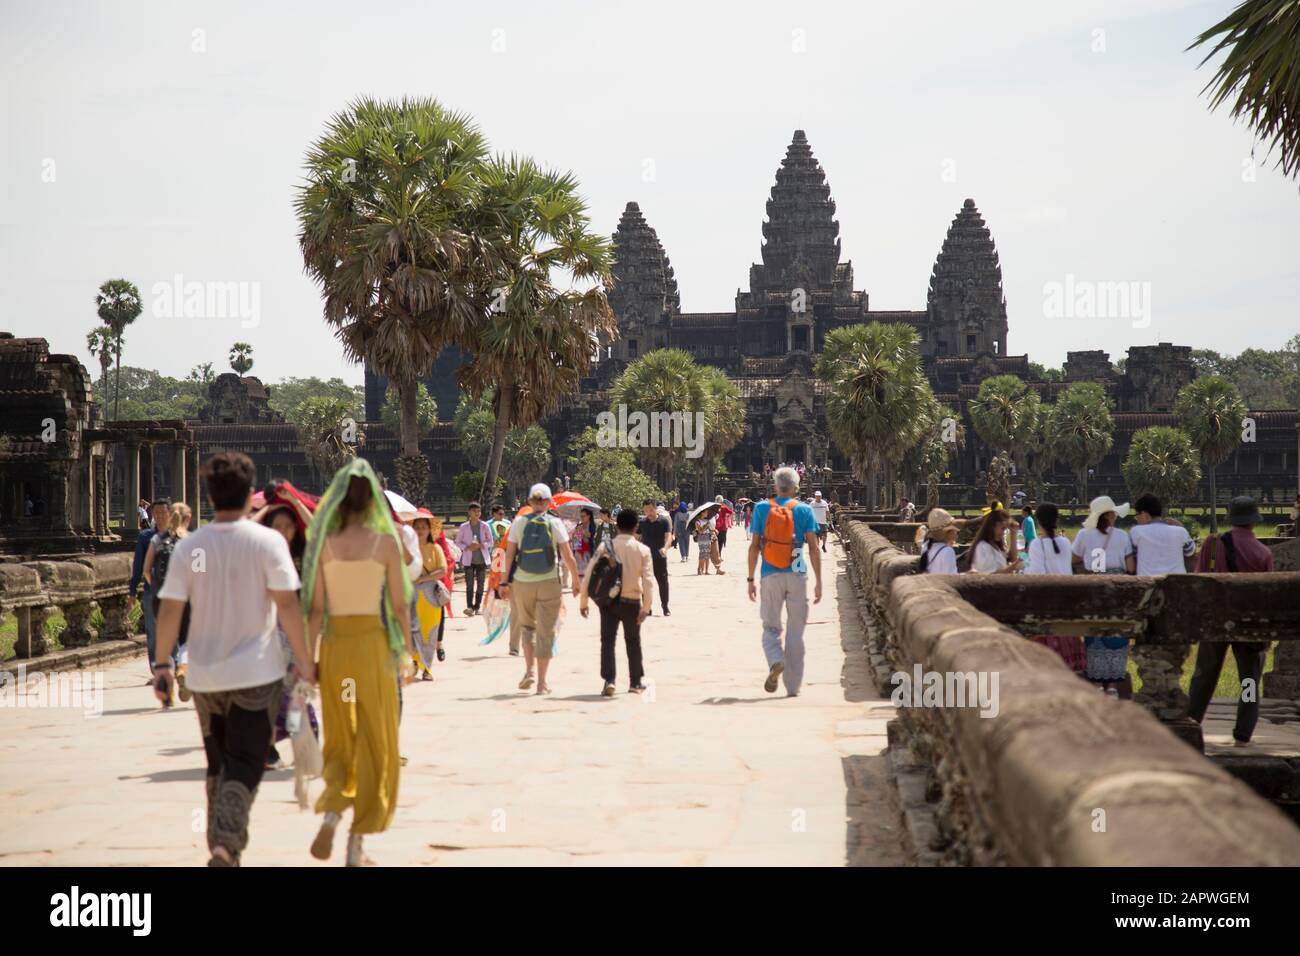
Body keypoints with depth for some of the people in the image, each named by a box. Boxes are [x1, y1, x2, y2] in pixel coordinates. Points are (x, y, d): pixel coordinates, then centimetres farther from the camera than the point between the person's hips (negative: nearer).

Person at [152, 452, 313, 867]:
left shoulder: (189, 547, -1)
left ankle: (224, 841, 26)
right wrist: (303, 658, -3)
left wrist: (162, 664, 6)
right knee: (245, 764, 0)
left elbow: (169, 610, -2)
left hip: (205, 673, 3)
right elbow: (286, 603, -12)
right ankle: (225, 842, -19)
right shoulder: (268, 542, -9)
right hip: (256, 671, -3)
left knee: (218, 763, 19)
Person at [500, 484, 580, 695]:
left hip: (522, 583, 1)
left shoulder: (519, 523, 0)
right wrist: (576, 581, 9)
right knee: (545, 632, 6)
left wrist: (506, 582, 6)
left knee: (527, 626, 21)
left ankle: (529, 670, 3)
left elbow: (509, 554, -1)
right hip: (549, 583, -1)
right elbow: (568, 556, -3)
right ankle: (542, 683, 7)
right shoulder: (555, 523, -3)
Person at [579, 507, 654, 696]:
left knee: (607, 640, 3)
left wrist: (583, 601, 3)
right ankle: (635, 682, 24)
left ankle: (609, 680, -12)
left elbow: (589, 575, -4)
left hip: (608, 601, 0)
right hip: (631, 601, 0)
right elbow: (648, 580, -11)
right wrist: (646, 607, -11)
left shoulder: (605, 546, -4)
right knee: (633, 642, 15)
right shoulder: (642, 550, -5)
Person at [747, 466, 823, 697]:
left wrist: (751, 579, 7)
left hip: (770, 576, 0)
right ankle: (793, 685, 8)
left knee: (770, 627, 11)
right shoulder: (804, 510, 1)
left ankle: (776, 661, -19)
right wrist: (819, 582, 3)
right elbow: (813, 548, -2)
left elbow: (754, 546, 2)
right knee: (795, 632, 7)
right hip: (797, 575, 0)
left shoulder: (761, 508, 3)